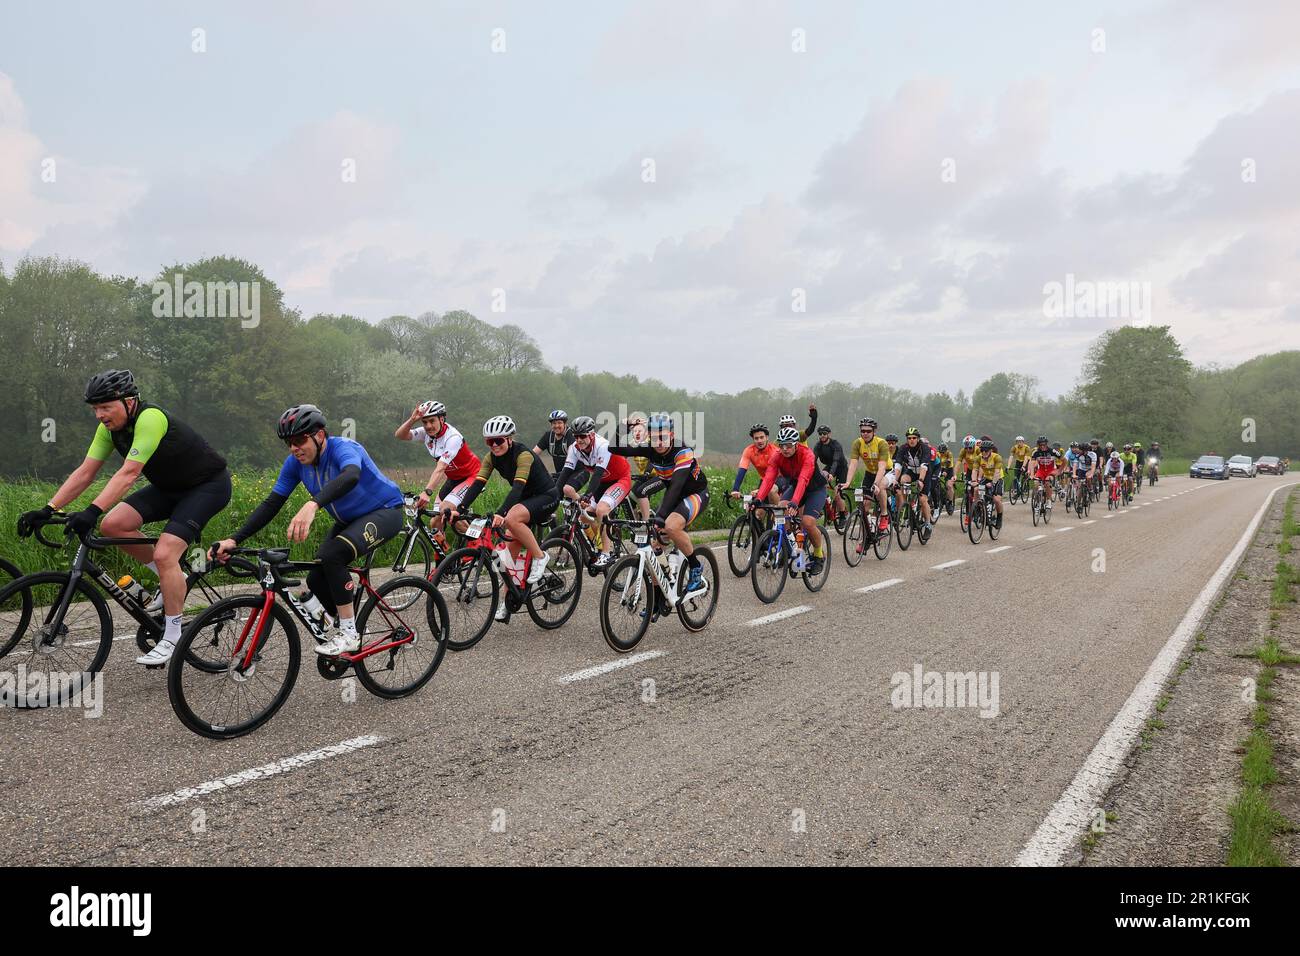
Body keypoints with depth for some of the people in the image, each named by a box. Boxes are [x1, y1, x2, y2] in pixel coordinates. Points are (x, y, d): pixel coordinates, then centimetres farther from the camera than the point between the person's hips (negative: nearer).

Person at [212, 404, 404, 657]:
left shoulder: (342, 448, -29)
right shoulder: (295, 462, -9)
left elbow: (351, 476, -52)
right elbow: (271, 504, -8)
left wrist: (313, 505, -68)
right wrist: (234, 540, -18)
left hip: (385, 511, -7)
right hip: (349, 520, 8)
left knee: (332, 554, -30)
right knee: (317, 581, -6)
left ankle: (349, 635, -17)